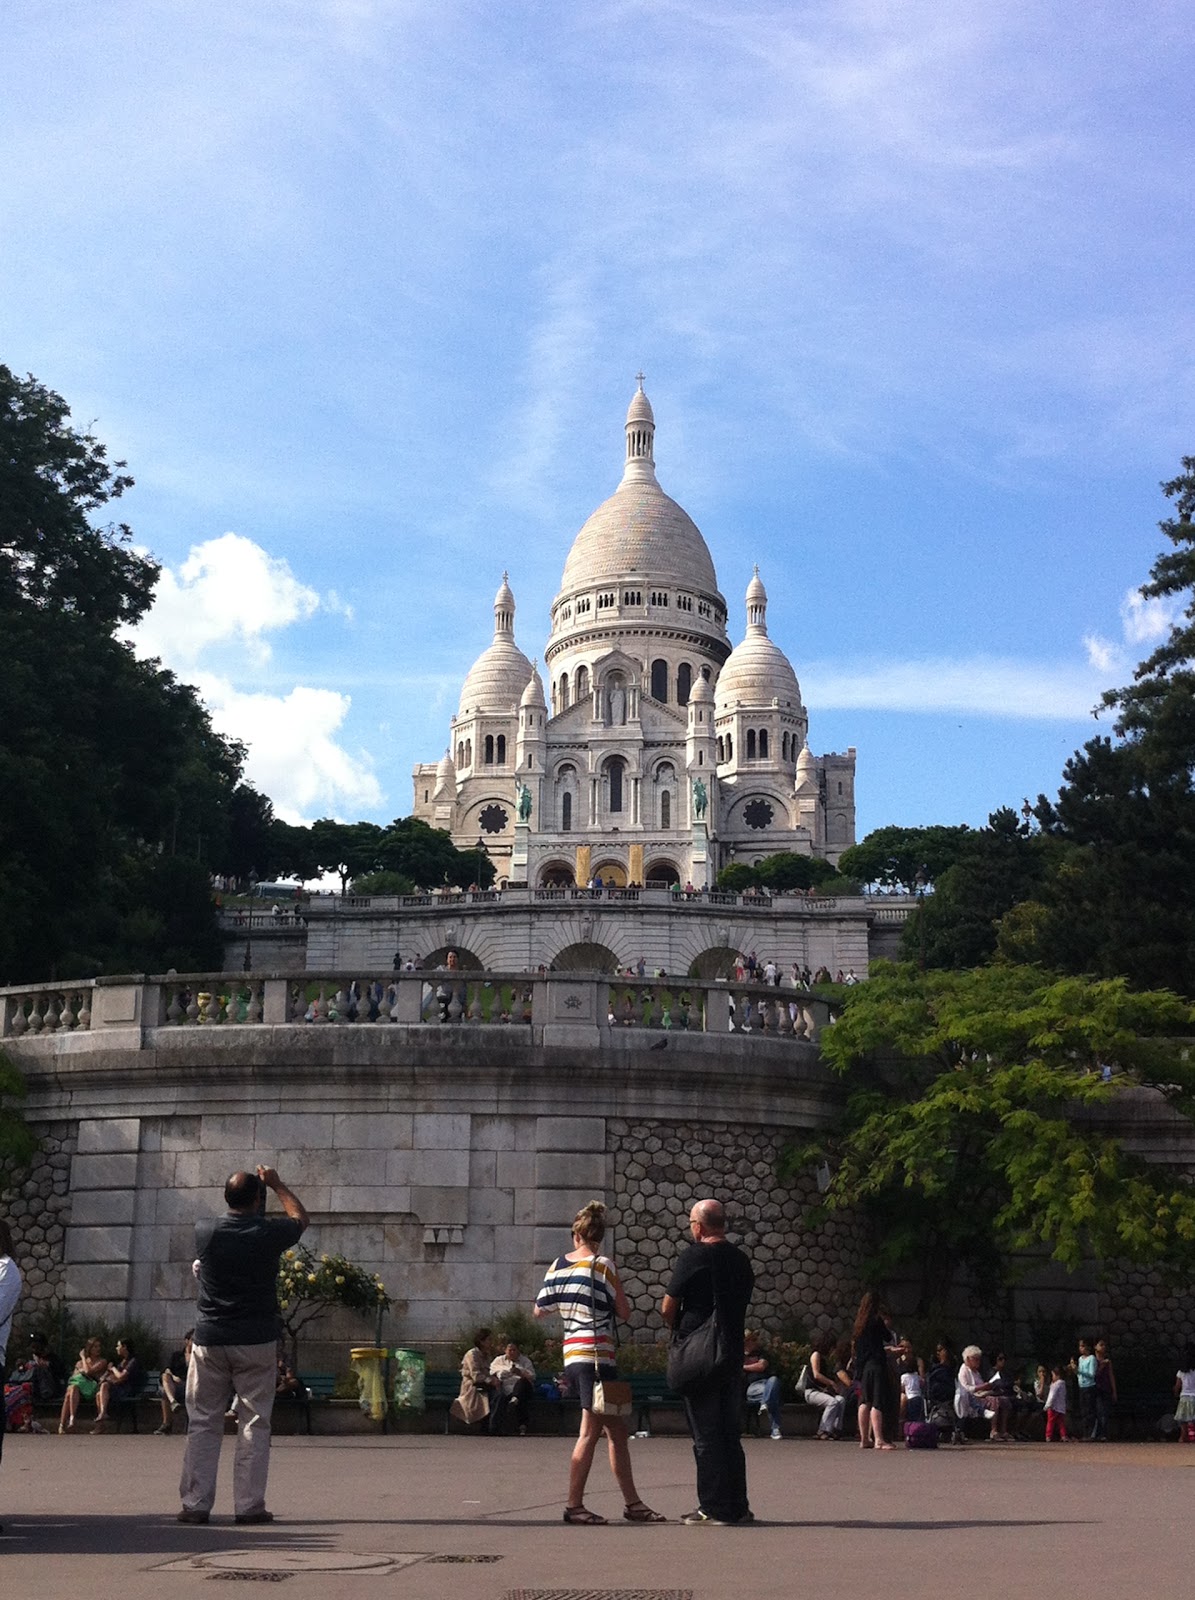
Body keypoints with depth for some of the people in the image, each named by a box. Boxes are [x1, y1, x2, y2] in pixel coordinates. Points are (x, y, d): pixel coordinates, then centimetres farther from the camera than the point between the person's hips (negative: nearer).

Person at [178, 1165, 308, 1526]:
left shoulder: (205, 1232, -2)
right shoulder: (269, 1233, -7)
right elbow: (301, 1218, 15)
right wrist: (278, 1185, 26)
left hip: (209, 1340, 2)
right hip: (256, 1341, -2)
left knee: (203, 1423, 7)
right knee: (254, 1424, 3)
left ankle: (195, 1504, 5)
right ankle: (249, 1505, 1)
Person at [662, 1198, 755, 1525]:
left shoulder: (694, 1256, -11)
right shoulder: (740, 1259, 9)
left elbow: (668, 1308, -10)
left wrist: (679, 1328, 11)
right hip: (733, 1354, 6)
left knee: (705, 1434, -1)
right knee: (729, 1431, 13)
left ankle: (714, 1507, -1)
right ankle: (738, 1506, 15)